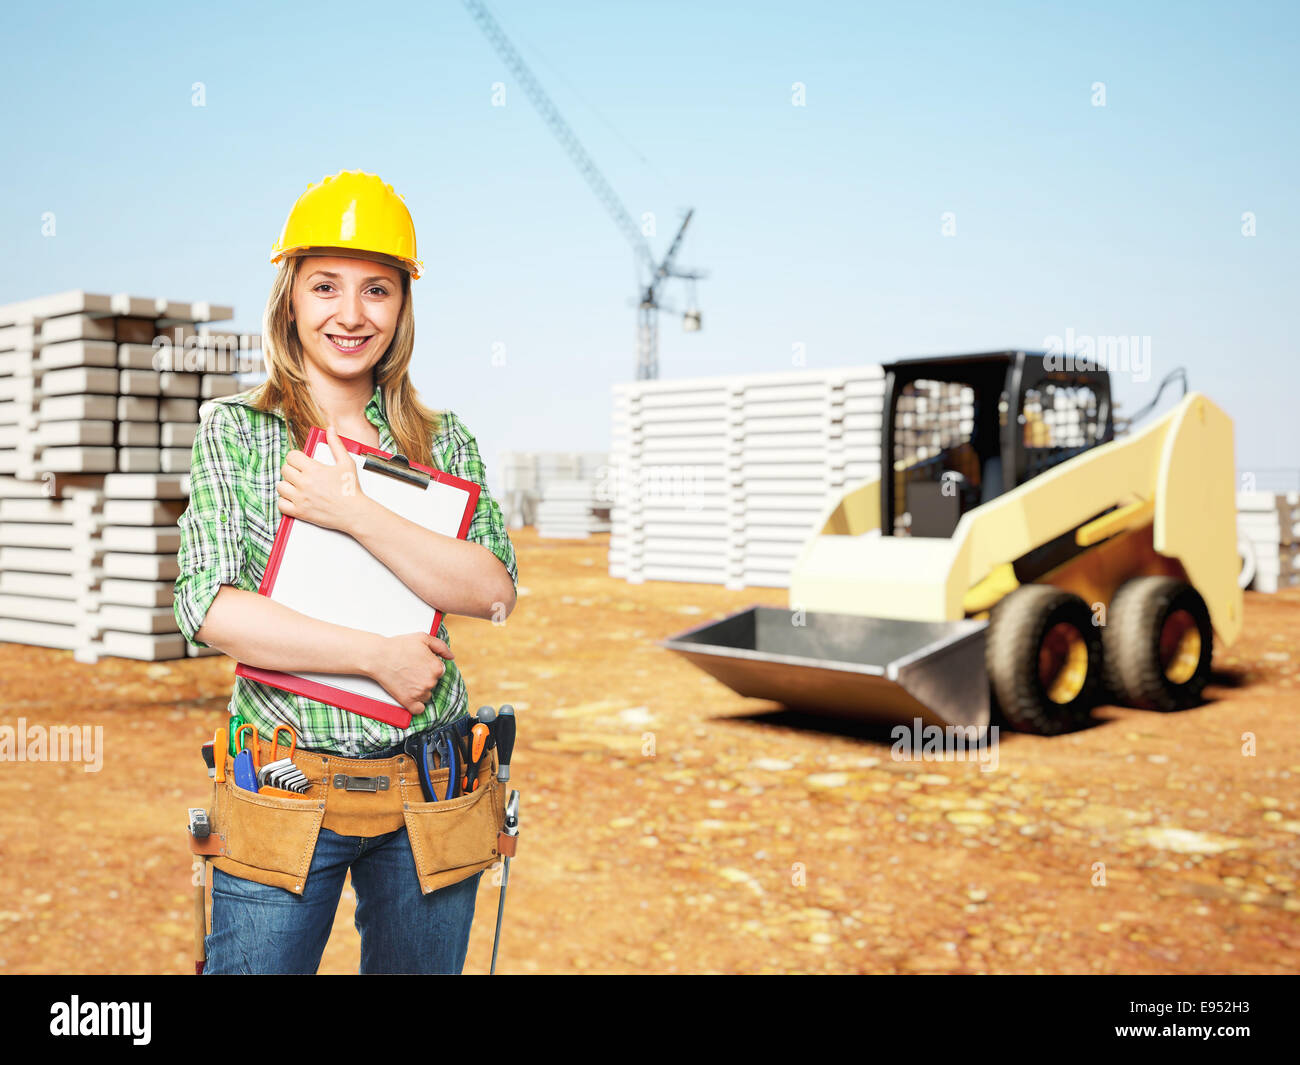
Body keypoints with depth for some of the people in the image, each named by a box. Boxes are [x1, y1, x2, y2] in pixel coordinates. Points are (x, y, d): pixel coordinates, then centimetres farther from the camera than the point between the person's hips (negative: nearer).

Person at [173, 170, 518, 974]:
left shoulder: (446, 442, 6)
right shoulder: (234, 432, 1)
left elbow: (494, 592, -7)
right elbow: (210, 608, -9)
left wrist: (356, 514, -17)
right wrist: (377, 655, -14)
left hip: (430, 794, 2)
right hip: (285, 795, -2)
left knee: (419, 965, 15)